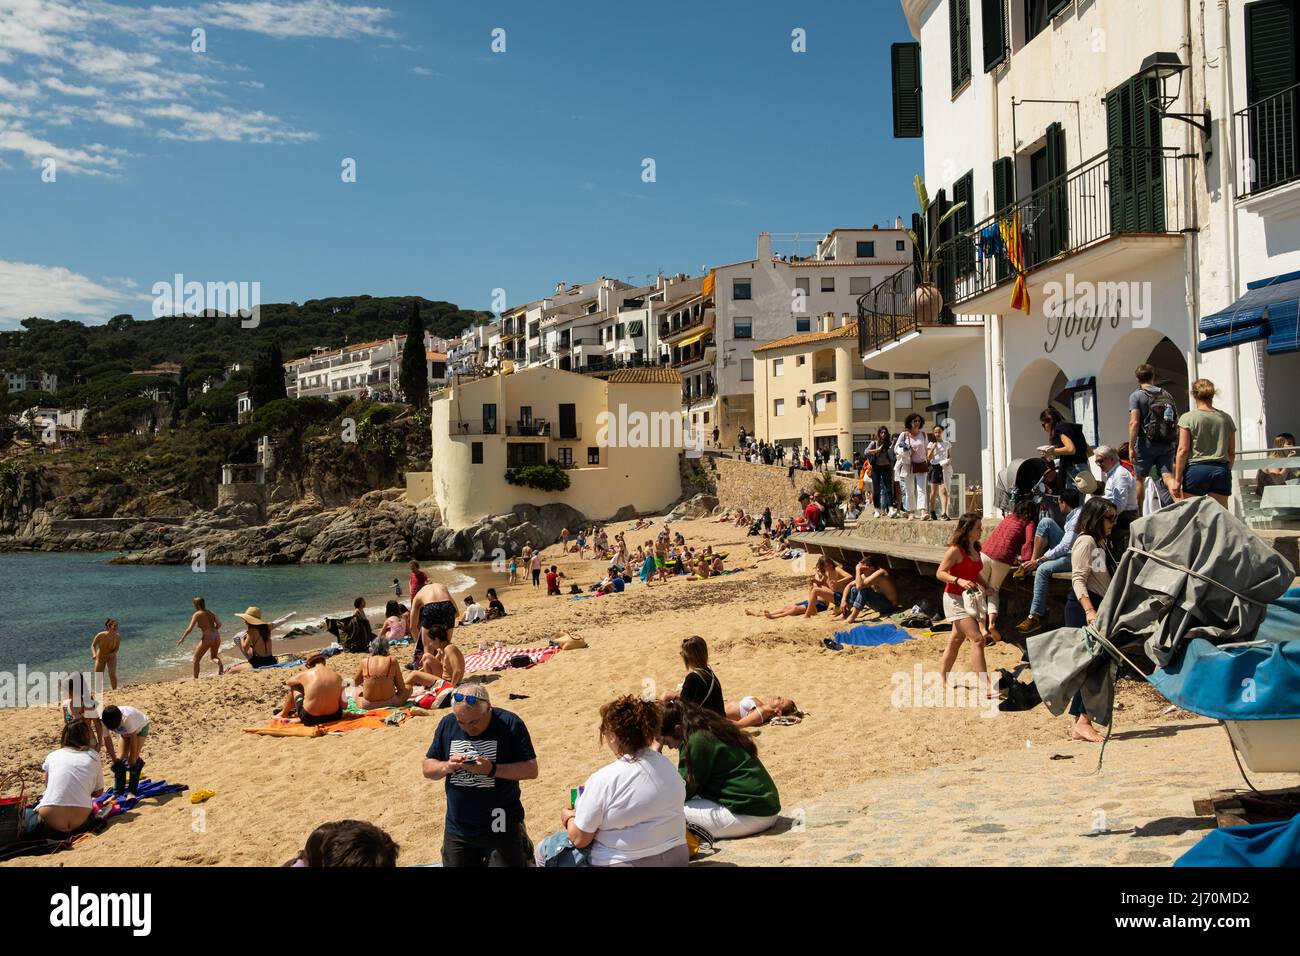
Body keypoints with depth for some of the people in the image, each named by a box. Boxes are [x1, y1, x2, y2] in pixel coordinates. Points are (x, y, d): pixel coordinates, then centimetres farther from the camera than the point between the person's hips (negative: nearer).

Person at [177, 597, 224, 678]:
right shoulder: (210, 613, 15)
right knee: (214, 657, 24)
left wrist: (182, 639, -2)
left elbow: (190, 628, -9)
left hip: (207, 637, -6)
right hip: (216, 636, 6)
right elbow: (219, 624, 8)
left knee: (196, 659, 11)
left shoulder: (197, 614, -2)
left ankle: (195, 679, 9)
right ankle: (220, 663, -10)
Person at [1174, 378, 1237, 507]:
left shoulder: (1188, 418, -3)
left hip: (1196, 469, -3)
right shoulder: (1226, 418, 8)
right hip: (1221, 470, 3)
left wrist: (1177, 479, -3)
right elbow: (1232, 452, 12)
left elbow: (1183, 450, -6)